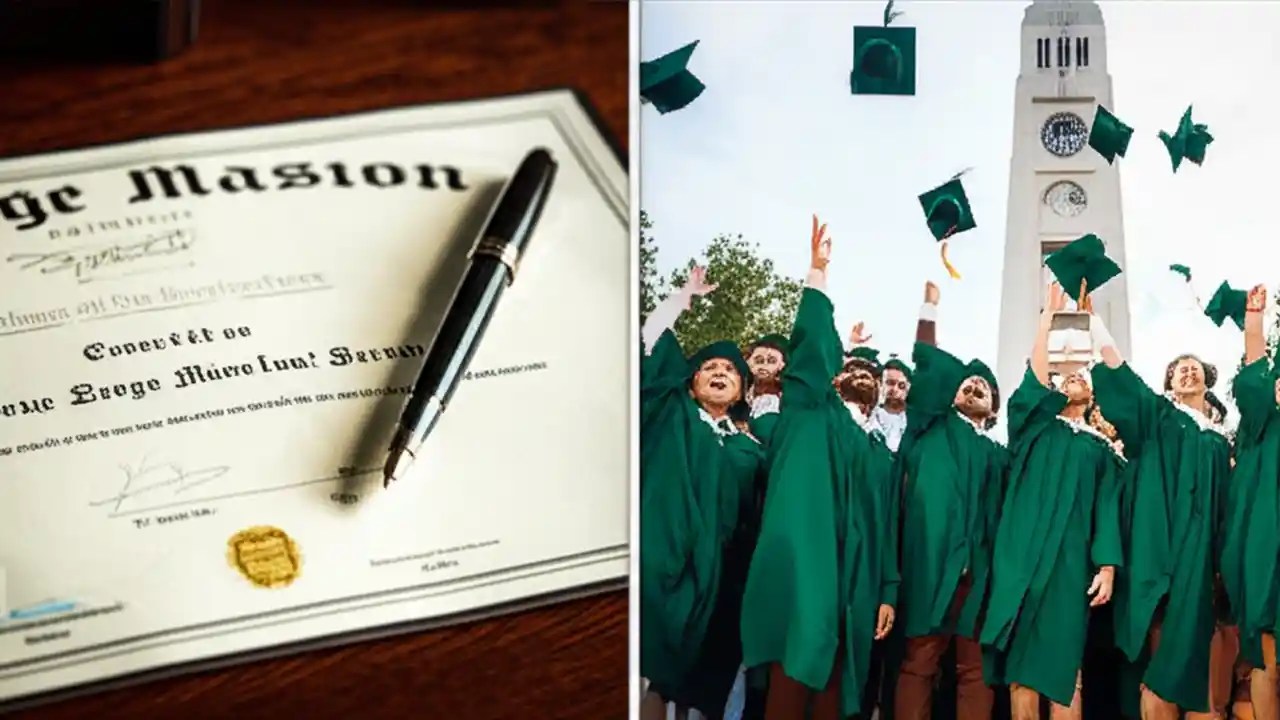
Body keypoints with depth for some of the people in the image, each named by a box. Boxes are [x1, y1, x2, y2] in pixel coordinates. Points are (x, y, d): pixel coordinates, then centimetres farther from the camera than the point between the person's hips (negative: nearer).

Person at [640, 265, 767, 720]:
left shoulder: (748, 450, 18)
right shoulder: (671, 413, 13)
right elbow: (651, 341, 6)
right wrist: (686, 295, 10)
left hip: (704, 571, 3)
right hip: (654, 557, -2)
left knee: (673, 676, 2)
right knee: (637, 667, -12)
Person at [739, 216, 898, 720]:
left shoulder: (874, 446, 23)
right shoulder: (807, 417, 9)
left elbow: (882, 527, 19)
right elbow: (811, 343, -4)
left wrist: (887, 592, 12)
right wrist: (817, 272, -6)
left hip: (851, 584, 6)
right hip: (803, 577, -5)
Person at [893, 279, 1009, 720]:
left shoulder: (999, 456, 24)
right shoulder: (933, 428, 17)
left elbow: (1007, 513, 15)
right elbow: (928, 364, 9)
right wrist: (930, 302, 6)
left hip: (980, 567, 3)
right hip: (932, 560, -3)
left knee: (975, 667, -2)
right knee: (919, 662, -8)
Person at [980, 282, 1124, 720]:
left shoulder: (1100, 449, 16)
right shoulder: (1036, 427, 18)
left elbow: (1108, 509, 8)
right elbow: (1035, 377, 4)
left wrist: (1107, 566, -5)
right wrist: (1049, 313, 3)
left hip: (1070, 561, 0)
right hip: (1023, 555, 0)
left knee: (1061, 665, -5)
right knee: (1019, 665, -4)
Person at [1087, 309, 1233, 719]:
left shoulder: (1219, 442, 21)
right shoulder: (1157, 417, 13)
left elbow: (1224, 504, 18)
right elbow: (1119, 376, 1)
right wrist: (1092, 321, -9)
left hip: (1196, 551, 3)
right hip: (1157, 545, -3)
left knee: (1180, 650, -5)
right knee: (1160, 651, -10)